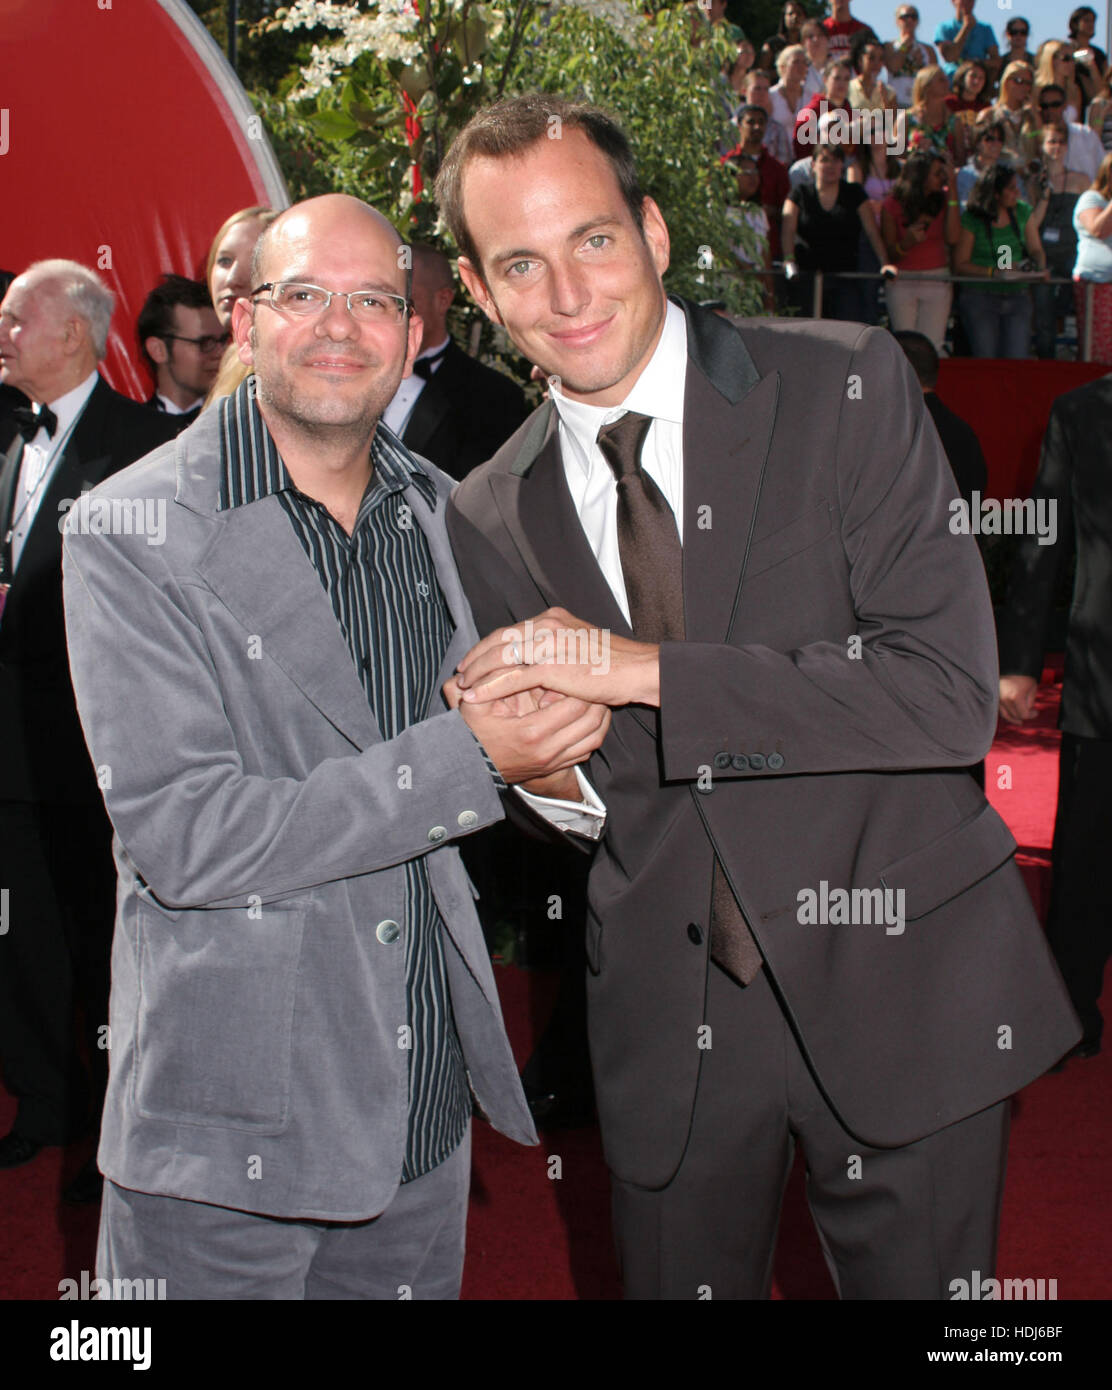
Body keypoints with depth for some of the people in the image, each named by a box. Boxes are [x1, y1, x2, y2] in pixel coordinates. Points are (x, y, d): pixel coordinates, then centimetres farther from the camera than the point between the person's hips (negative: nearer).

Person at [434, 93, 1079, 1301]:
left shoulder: (845, 389, -10)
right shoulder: (491, 517, 2)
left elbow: (952, 690, -20)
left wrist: (648, 670, -23)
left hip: (896, 983, -2)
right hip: (669, 1010, 3)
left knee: (917, 1285, 13)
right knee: (676, 1282, 17)